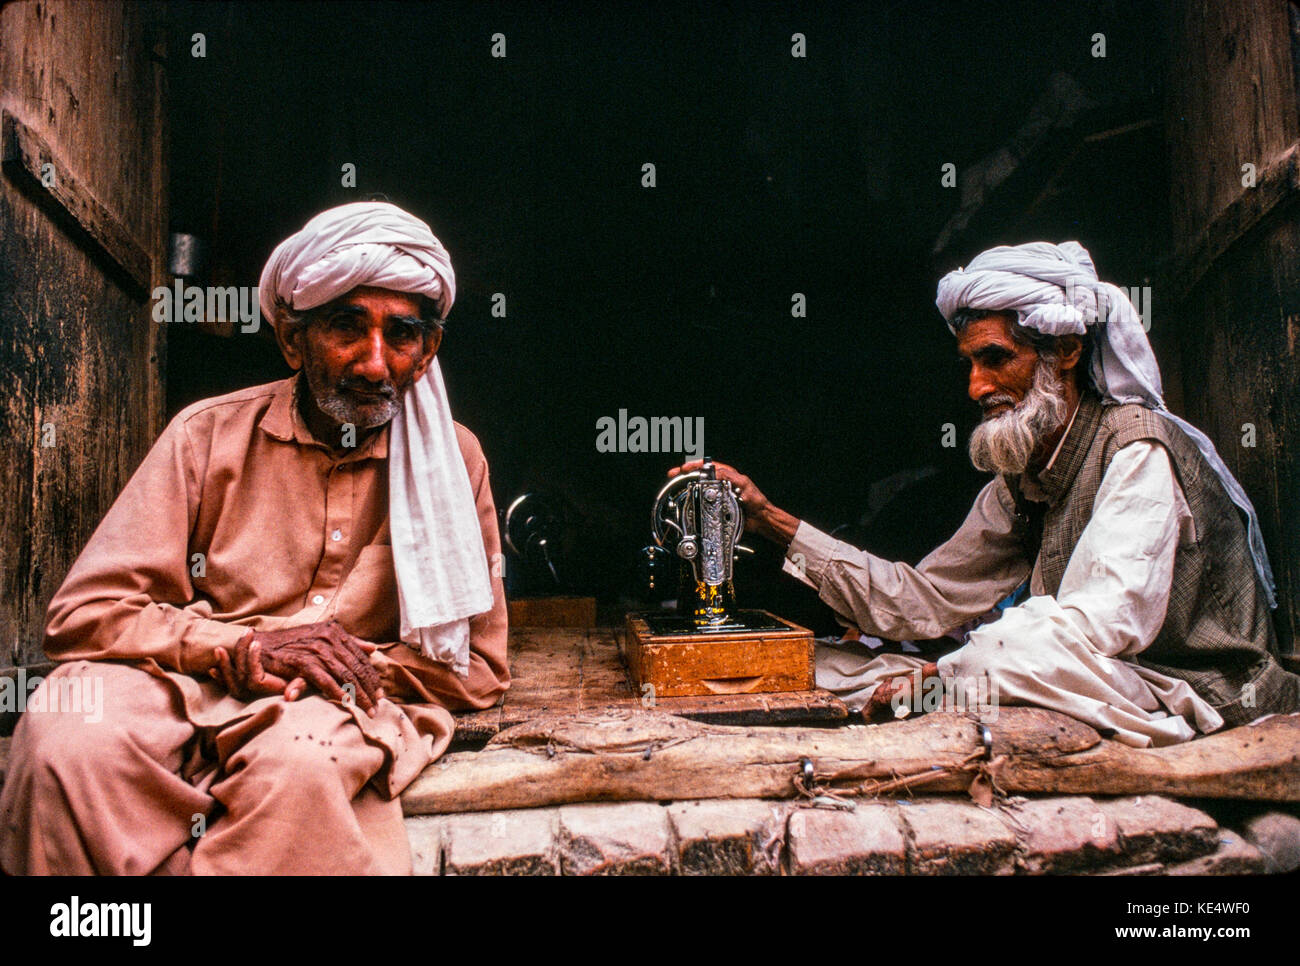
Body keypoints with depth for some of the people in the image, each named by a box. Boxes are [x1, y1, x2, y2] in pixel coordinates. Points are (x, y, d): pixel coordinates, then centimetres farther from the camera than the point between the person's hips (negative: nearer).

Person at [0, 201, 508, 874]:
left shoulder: (454, 459, 3)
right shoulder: (208, 434, 2)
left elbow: (478, 666, 7)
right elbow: (81, 615, -1)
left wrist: (355, 667, -11)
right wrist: (246, 648, -15)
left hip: (344, 706, -1)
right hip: (184, 686, 1)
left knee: (298, 761, -38)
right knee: (70, 736, -33)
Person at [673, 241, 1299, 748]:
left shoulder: (1138, 448, -16)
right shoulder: (1018, 486, 8)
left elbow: (1104, 622, -28)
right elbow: (923, 601, 4)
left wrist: (940, 679, -25)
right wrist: (774, 523, -1)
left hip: (1191, 699, -7)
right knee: (834, 664, -6)